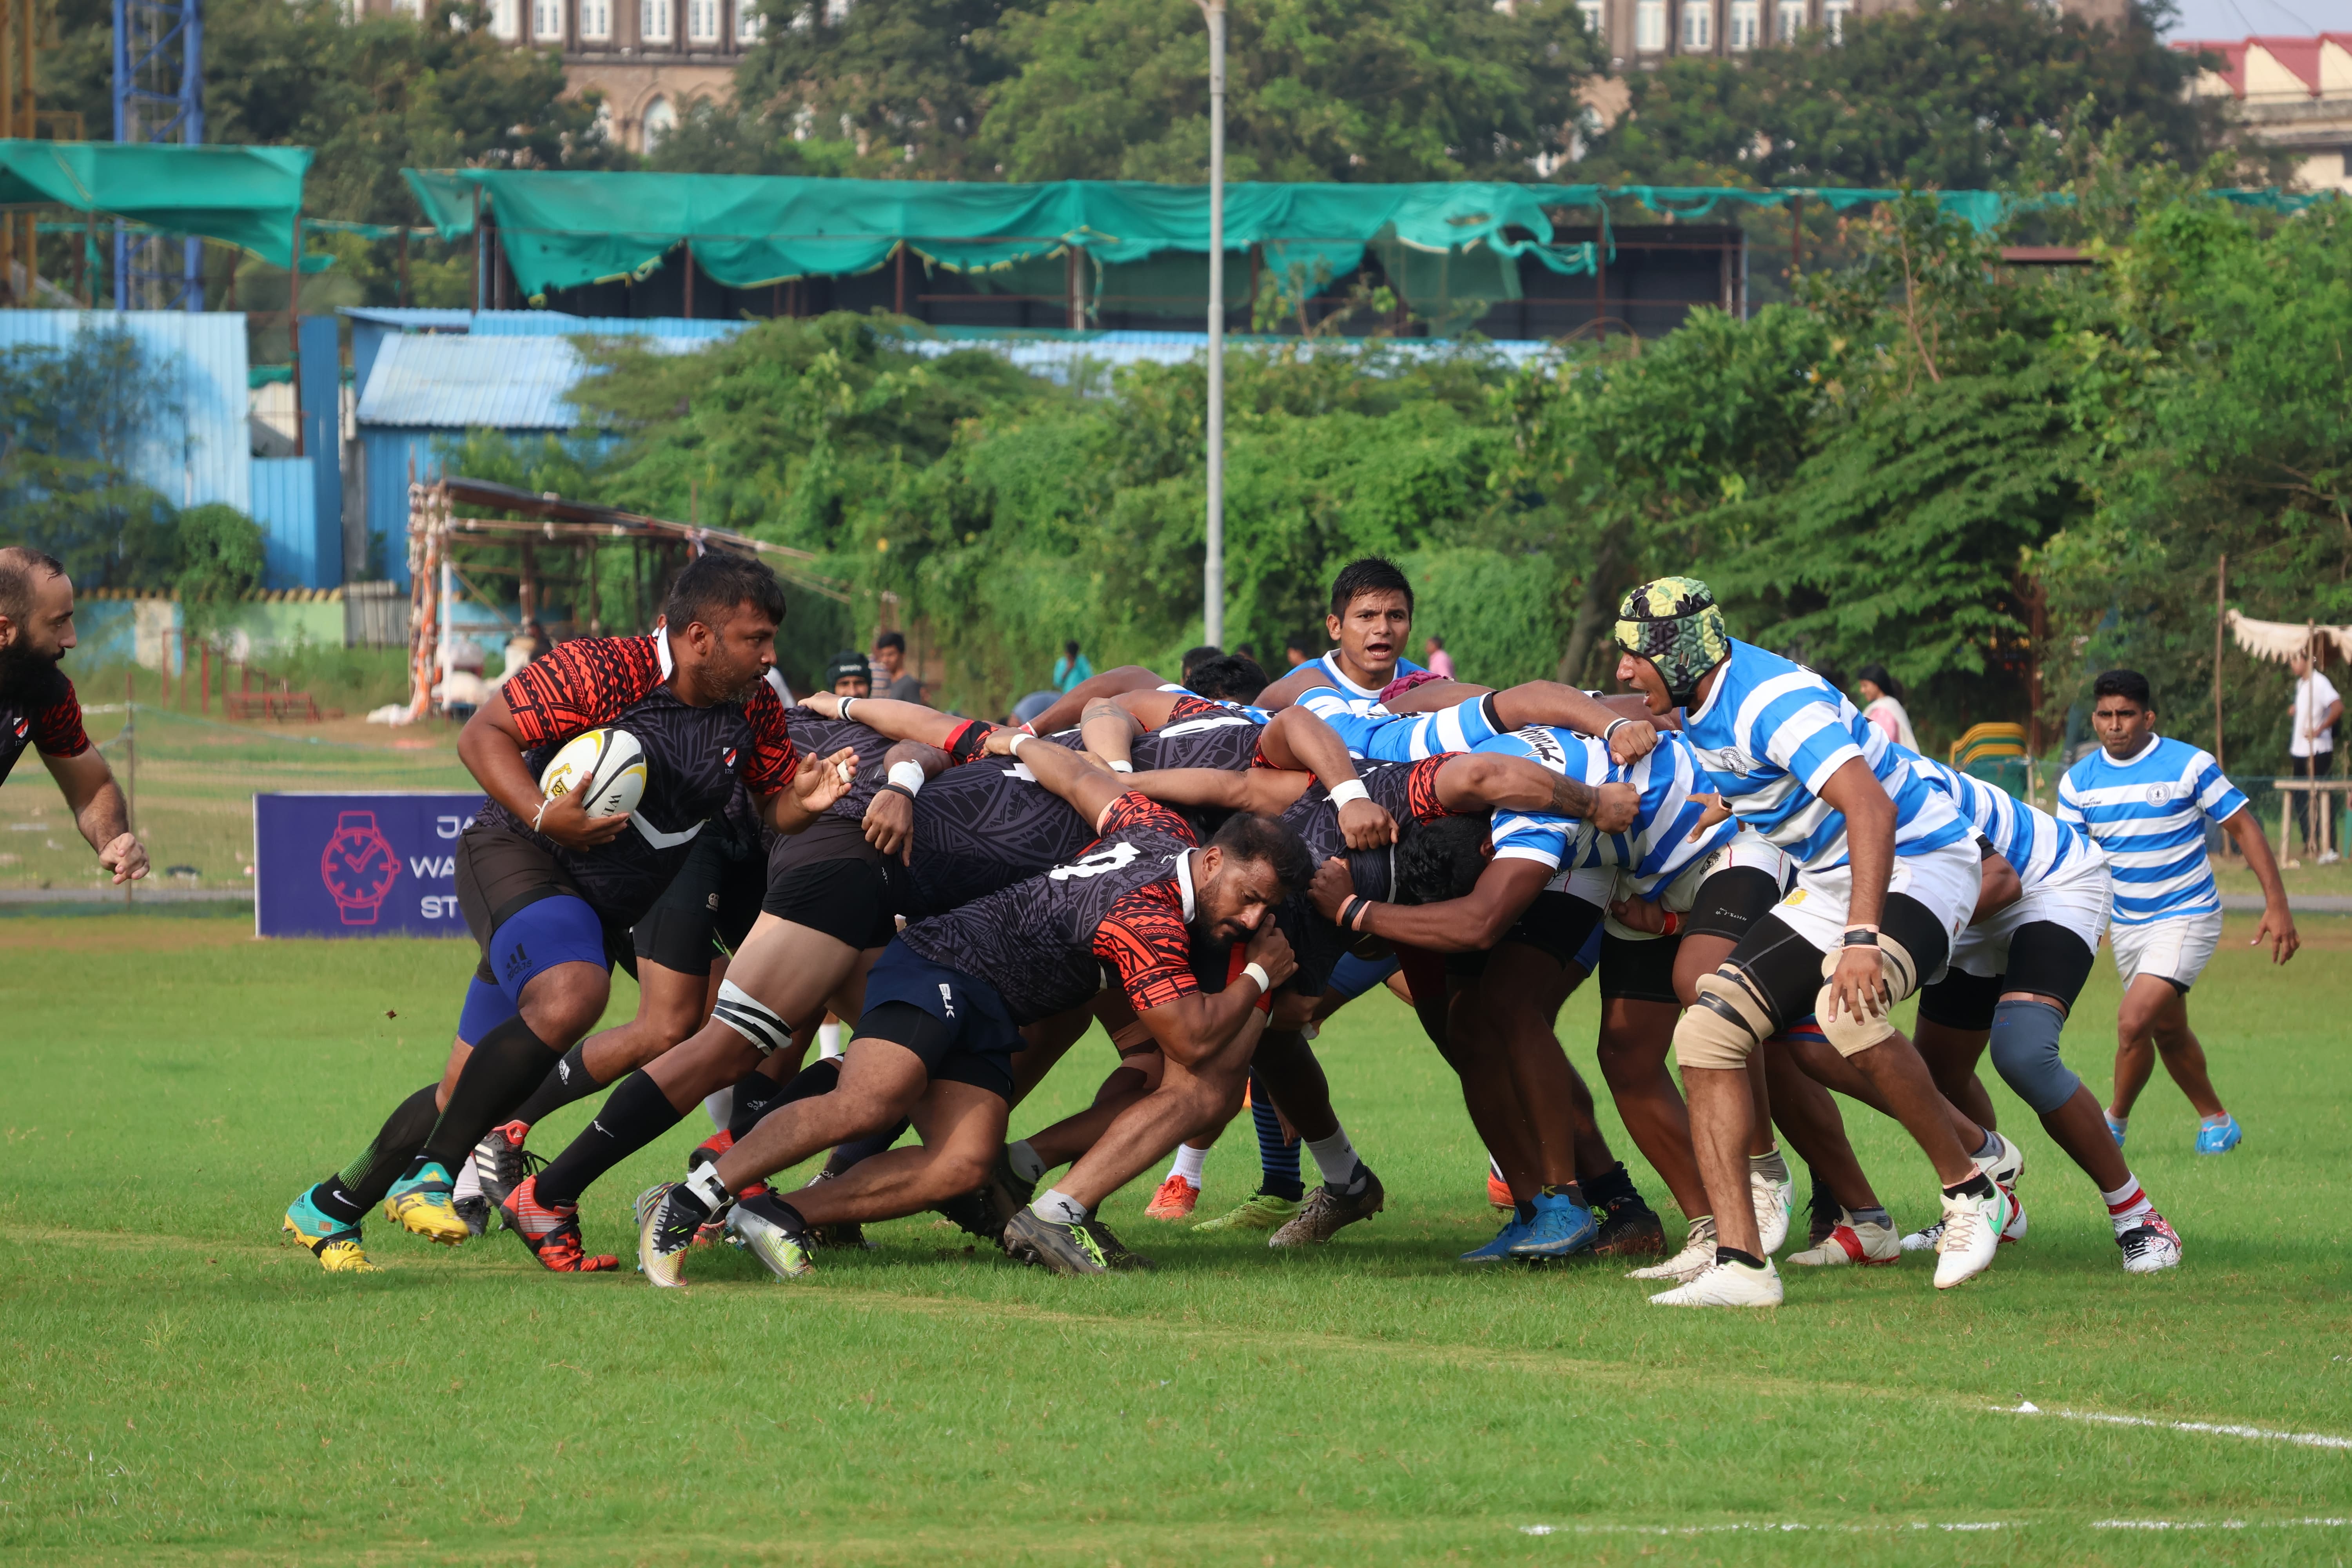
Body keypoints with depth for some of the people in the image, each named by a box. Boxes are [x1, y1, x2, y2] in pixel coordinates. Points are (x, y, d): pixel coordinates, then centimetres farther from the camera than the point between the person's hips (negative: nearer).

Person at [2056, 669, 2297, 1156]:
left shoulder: (2190, 765, -14)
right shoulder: (2079, 781, -2)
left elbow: (2244, 828, -8)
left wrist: (2276, 905, -13)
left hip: (2187, 918, -5)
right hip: (2126, 924, 5)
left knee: (2134, 1023, -19)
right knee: (2169, 1032, 15)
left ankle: (2115, 1123, 0)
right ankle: (2216, 1120, 34)